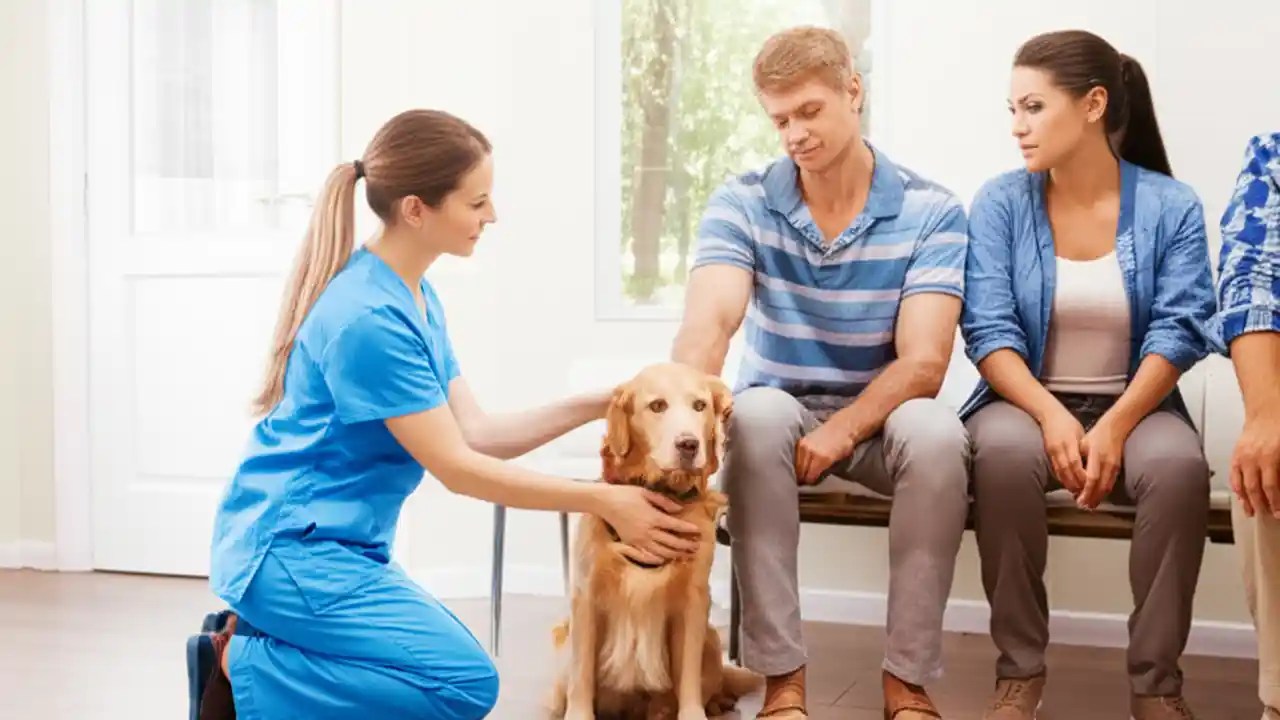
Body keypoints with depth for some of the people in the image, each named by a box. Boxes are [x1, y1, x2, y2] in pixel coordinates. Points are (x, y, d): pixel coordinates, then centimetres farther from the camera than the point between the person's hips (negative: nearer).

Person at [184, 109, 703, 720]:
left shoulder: (418, 300, 8)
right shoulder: (369, 318, -23)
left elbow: (475, 433, 6)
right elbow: (456, 467, -19)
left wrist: (597, 405, 0)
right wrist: (602, 500, -16)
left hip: (330, 545, 10)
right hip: (289, 548, -10)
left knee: (453, 669, 17)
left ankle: (256, 641, 12)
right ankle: (244, 670, -5)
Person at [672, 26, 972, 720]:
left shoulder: (932, 212, -10)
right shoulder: (741, 203, -8)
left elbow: (923, 361, -17)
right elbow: (709, 322, -25)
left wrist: (842, 430, -33)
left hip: (882, 415, 0)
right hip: (783, 411, 1)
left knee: (936, 433, -34)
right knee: (756, 413, -35)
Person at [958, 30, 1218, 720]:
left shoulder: (1171, 205, -2)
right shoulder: (999, 202, -2)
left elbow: (1179, 331, -10)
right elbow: (989, 328, -9)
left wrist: (1115, 426, -25)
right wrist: (1051, 414, -25)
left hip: (1133, 406, 0)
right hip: (1026, 400, 0)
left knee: (1179, 464, -33)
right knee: (1004, 452, -35)